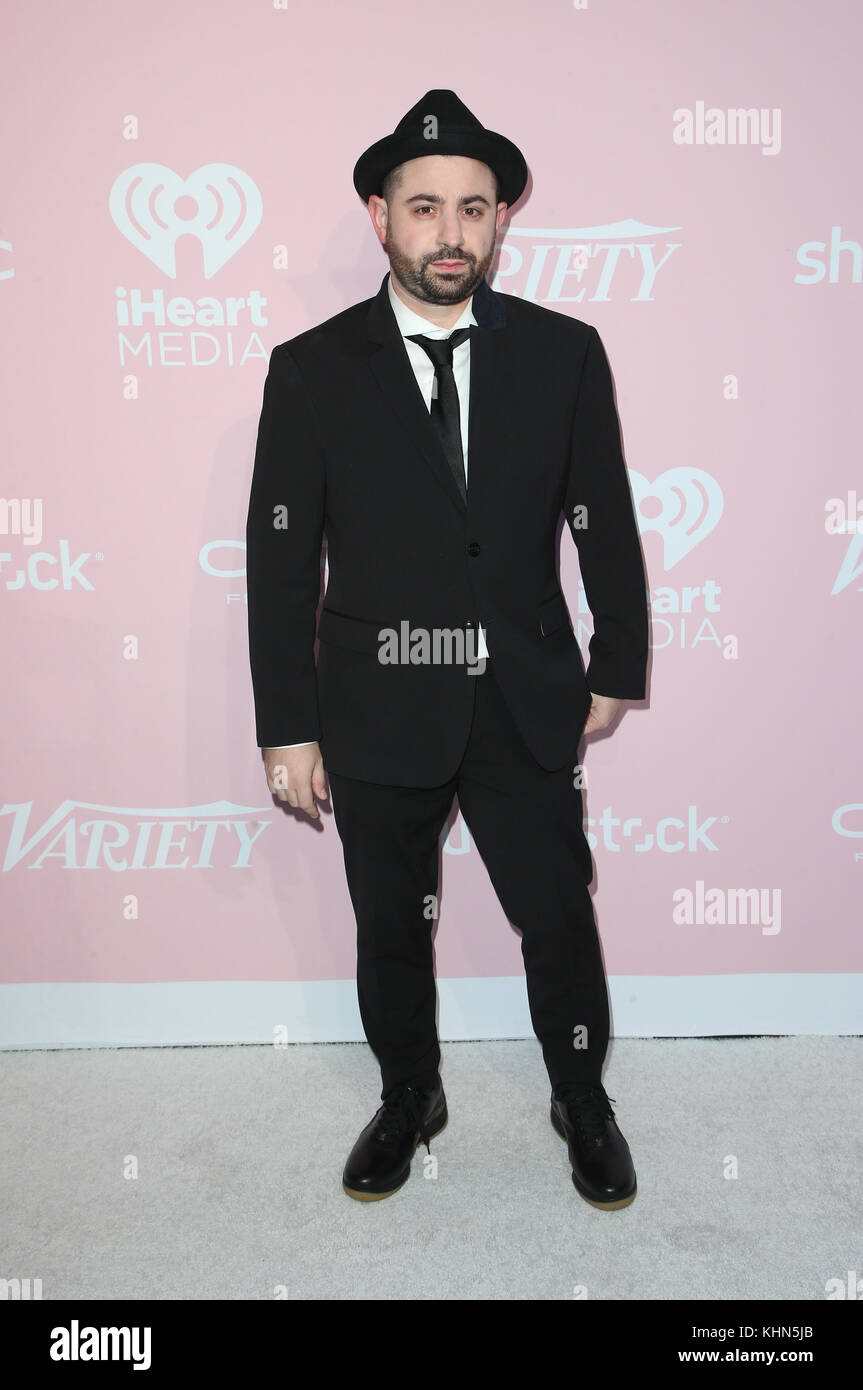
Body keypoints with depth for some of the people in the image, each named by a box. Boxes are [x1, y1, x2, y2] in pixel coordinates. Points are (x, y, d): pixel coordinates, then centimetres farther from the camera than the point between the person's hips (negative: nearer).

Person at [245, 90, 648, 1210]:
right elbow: (281, 561, -3)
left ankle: (583, 1103, 37)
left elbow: (607, 523, 6)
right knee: (390, 931, 15)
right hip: (378, 717, 0)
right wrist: (287, 728, -4)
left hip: (528, 709, 1)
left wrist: (617, 665, 9)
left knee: (560, 922, 10)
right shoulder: (312, 372, -3)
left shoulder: (564, 354, 0)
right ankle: (408, 1099, 41)